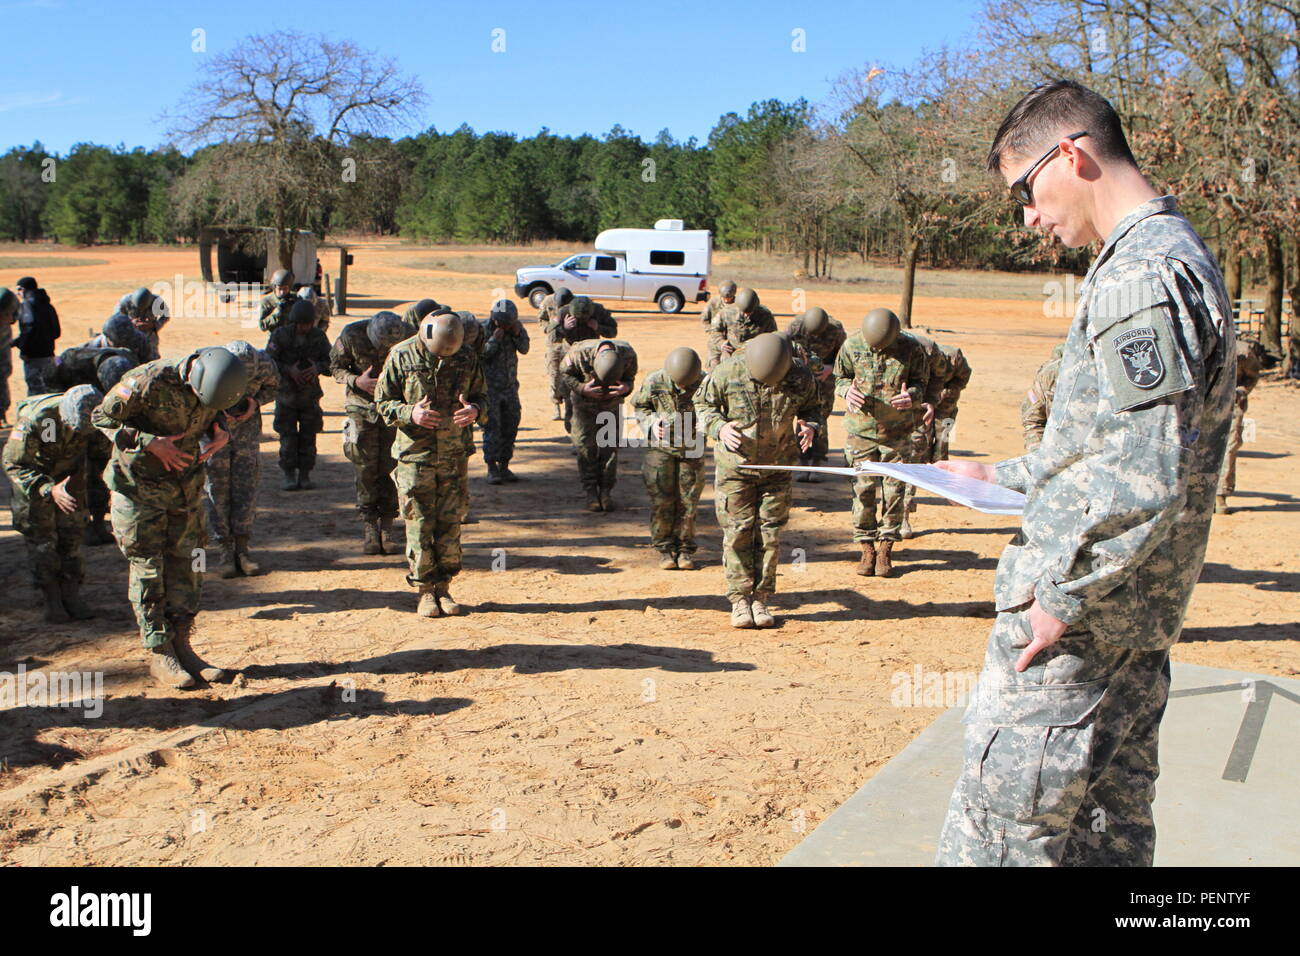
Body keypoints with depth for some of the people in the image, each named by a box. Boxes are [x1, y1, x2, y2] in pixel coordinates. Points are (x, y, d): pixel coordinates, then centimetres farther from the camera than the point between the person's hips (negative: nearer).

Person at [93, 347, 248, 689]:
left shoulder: (213, 384, -9)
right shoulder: (150, 381, -25)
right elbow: (102, 417, -15)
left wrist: (221, 432, -10)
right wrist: (150, 443, -25)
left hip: (186, 484, 5)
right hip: (140, 486, -5)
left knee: (187, 564, 6)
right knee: (148, 570, 0)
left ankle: (181, 645, 16)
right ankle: (159, 654, 8)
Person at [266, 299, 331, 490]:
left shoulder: (319, 336, 0)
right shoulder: (280, 335, -7)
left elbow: (330, 359, 2)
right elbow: (268, 361, -8)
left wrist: (318, 368, -19)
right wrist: (288, 370, -23)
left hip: (310, 393, 2)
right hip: (286, 393, -2)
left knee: (308, 435, 3)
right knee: (287, 436, -1)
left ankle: (305, 474, 13)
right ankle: (289, 475, 7)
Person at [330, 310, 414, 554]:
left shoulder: (409, 335, -15)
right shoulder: (351, 336, -17)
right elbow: (336, 366, -2)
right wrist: (356, 381, -20)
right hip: (362, 408, 0)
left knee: (391, 468, -1)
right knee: (366, 470, -1)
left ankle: (387, 527, 10)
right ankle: (369, 528, 8)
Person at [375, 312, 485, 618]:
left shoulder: (466, 359, 2)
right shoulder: (402, 357, -4)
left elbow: (481, 395, 13)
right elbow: (383, 401, 1)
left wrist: (475, 410, -11)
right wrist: (409, 413, -17)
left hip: (454, 455, 2)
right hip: (414, 455, -2)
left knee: (450, 523, 5)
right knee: (420, 525, 0)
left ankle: (443, 587, 17)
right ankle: (425, 591, 11)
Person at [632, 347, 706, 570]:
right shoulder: (654, 381, -13)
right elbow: (639, 406, 3)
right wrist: (651, 422, -16)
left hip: (691, 448, 0)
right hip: (661, 447, 0)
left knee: (688, 501, 3)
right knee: (661, 500, 0)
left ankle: (685, 549, 14)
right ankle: (665, 549, 11)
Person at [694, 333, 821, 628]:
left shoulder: (800, 378, -10)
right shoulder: (728, 372, -14)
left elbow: (812, 405, 10)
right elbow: (703, 402, 0)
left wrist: (811, 426, -12)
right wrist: (719, 427, -18)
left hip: (777, 468, 2)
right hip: (735, 466, -1)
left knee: (770, 534, 4)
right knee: (737, 533, 0)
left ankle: (761, 599, 15)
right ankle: (739, 600, 9)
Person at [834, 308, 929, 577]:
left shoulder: (910, 348, -7)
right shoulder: (852, 345, -5)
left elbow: (921, 381, 4)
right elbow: (840, 376, 9)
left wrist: (912, 396, -19)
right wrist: (847, 389, -15)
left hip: (897, 432, 0)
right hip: (861, 429, 0)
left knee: (894, 490, 3)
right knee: (863, 489, 1)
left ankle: (886, 548, 16)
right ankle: (867, 548, 14)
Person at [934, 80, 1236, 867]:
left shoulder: (1143, 276, -20)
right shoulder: (1178, 256, 14)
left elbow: (1143, 481, -27)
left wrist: (1061, 596, -18)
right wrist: (1006, 478, 25)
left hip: (1076, 623, -10)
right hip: (1137, 621, 10)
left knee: (1001, 832, 0)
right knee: (1113, 826, 19)